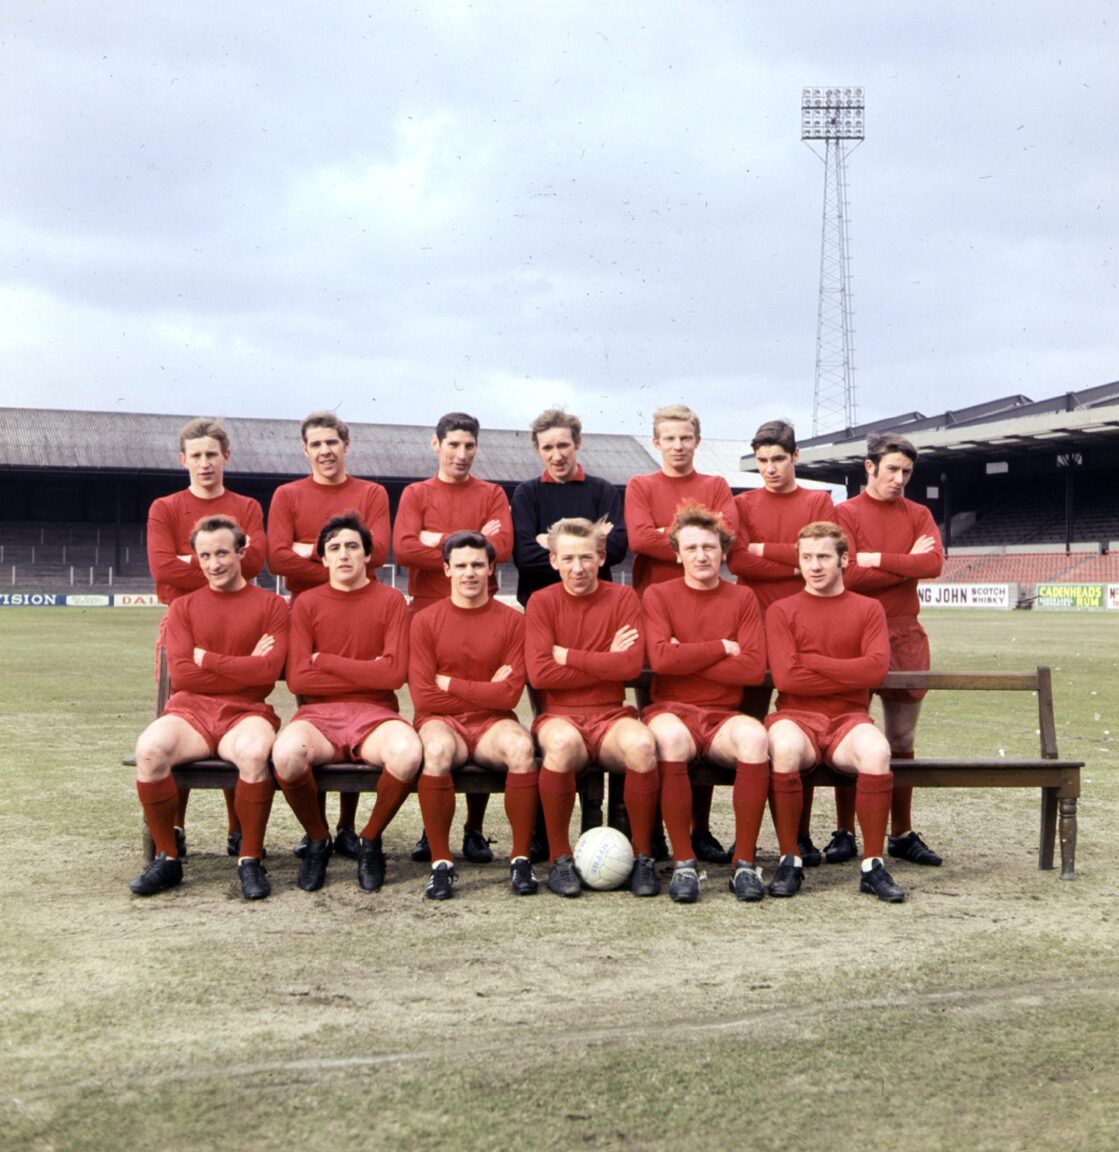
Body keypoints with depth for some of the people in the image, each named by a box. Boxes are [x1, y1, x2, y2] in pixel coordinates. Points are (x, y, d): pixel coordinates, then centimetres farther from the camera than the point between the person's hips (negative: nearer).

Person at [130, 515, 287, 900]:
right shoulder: (183, 607, 13)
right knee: (150, 748, -32)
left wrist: (206, 658, -2)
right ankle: (166, 858, -13)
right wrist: (245, 667, -3)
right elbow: (180, 676, 0)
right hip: (190, 709, 2)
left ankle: (250, 860, -17)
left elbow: (268, 669, -7)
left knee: (254, 751, -38)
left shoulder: (270, 605, 7)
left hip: (245, 712, -2)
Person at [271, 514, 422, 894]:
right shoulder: (306, 604, 7)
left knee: (408, 752, -35)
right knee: (286, 754, -34)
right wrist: (367, 673, -5)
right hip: (318, 714, 1)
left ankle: (370, 839, -5)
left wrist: (324, 660, -5)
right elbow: (297, 679, -3)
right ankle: (318, 841, -3)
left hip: (374, 716, 0)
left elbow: (394, 673, -9)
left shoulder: (390, 600, 4)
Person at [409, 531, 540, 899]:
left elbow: (509, 694, -7)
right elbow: (423, 697, -5)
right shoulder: (426, 620, 2)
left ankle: (521, 859, -20)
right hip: (441, 720, -1)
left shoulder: (511, 621, 2)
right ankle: (441, 863, -24)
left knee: (522, 747, -34)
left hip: (492, 722, 1)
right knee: (437, 749, -36)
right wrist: (485, 691, -5)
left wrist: (449, 683, -5)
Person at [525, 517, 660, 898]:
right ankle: (560, 858, -19)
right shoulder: (542, 602, 5)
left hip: (611, 716, 1)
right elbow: (539, 674, -9)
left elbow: (631, 665, -8)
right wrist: (605, 661, -7)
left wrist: (567, 656, -5)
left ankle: (643, 857, -14)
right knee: (562, 743, -38)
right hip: (558, 716, -1)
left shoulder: (623, 599, 6)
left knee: (641, 745, -34)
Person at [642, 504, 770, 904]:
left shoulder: (742, 599, 10)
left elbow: (754, 668, -4)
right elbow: (660, 658, -10)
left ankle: (745, 863, -23)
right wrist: (722, 648, -4)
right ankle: (683, 863, -25)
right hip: (670, 710, -1)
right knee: (671, 737, -38)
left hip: (723, 716, 1)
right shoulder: (658, 596, 7)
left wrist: (688, 658, -7)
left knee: (754, 736, -34)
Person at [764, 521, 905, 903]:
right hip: (796, 715, -1)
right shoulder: (782, 611, 7)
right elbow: (785, 677, -7)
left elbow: (876, 668, -7)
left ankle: (873, 865, -21)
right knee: (784, 748, -37)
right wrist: (850, 675, -6)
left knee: (876, 751, -35)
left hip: (849, 718, 1)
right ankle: (789, 861, -21)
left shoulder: (868, 609, 11)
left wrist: (809, 660, -6)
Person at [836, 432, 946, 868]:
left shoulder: (917, 514, 11)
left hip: (905, 635, 3)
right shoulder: (845, 514, 0)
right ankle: (844, 834, 9)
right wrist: (907, 564, -5)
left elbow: (934, 562, -7)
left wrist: (879, 559, -11)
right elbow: (850, 576, -13)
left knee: (902, 739, 8)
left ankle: (902, 835, 16)